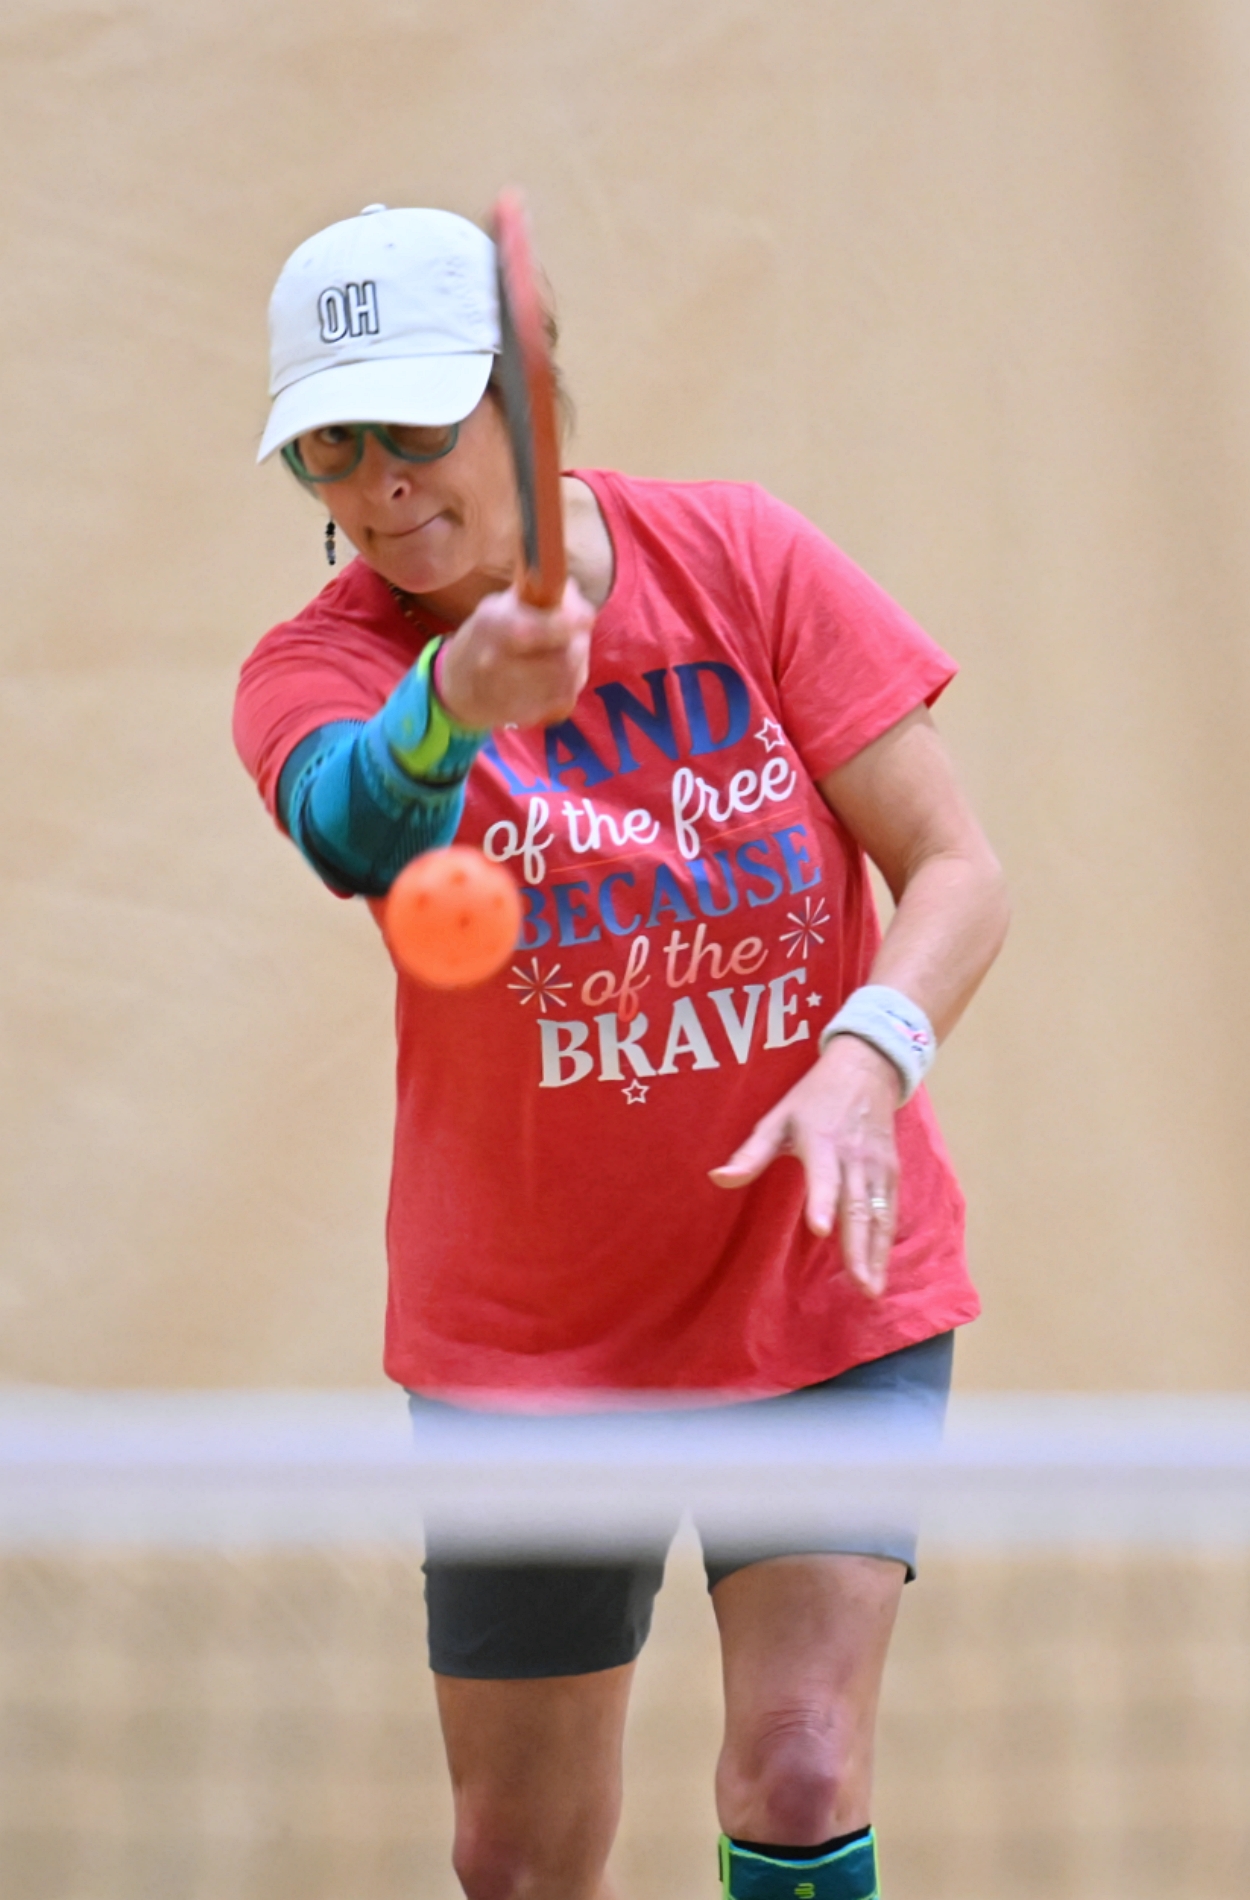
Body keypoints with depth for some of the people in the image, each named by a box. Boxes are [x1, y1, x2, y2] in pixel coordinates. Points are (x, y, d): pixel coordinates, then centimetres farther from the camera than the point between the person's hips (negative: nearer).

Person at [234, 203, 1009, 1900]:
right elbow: (349, 825, -37)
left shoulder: (740, 558, -10)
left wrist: (865, 1062, -29)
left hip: (825, 1291, -1)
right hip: (523, 1337, 1)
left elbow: (956, 871, -9)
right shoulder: (321, 666, -12)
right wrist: (452, 709, -60)